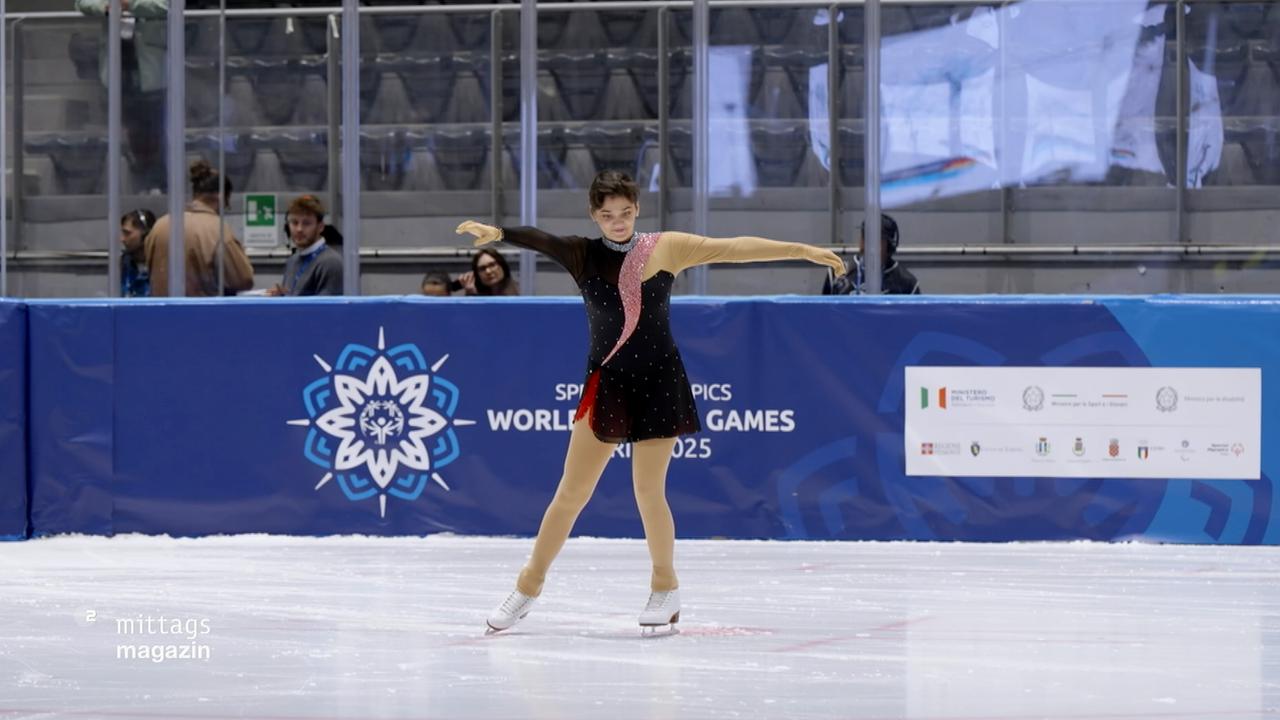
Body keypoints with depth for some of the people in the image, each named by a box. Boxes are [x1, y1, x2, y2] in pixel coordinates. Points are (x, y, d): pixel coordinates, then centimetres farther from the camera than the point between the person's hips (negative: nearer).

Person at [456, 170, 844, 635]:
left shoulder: (666, 249, -2)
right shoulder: (583, 255, -3)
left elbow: (735, 248, -2)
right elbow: (541, 242, -21)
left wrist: (804, 251, -2)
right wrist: (497, 233, -42)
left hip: (659, 383, -1)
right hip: (606, 385, 1)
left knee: (649, 492, -2)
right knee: (571, 492, 3)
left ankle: (665, 587, 19)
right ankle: (529, 585, 15)